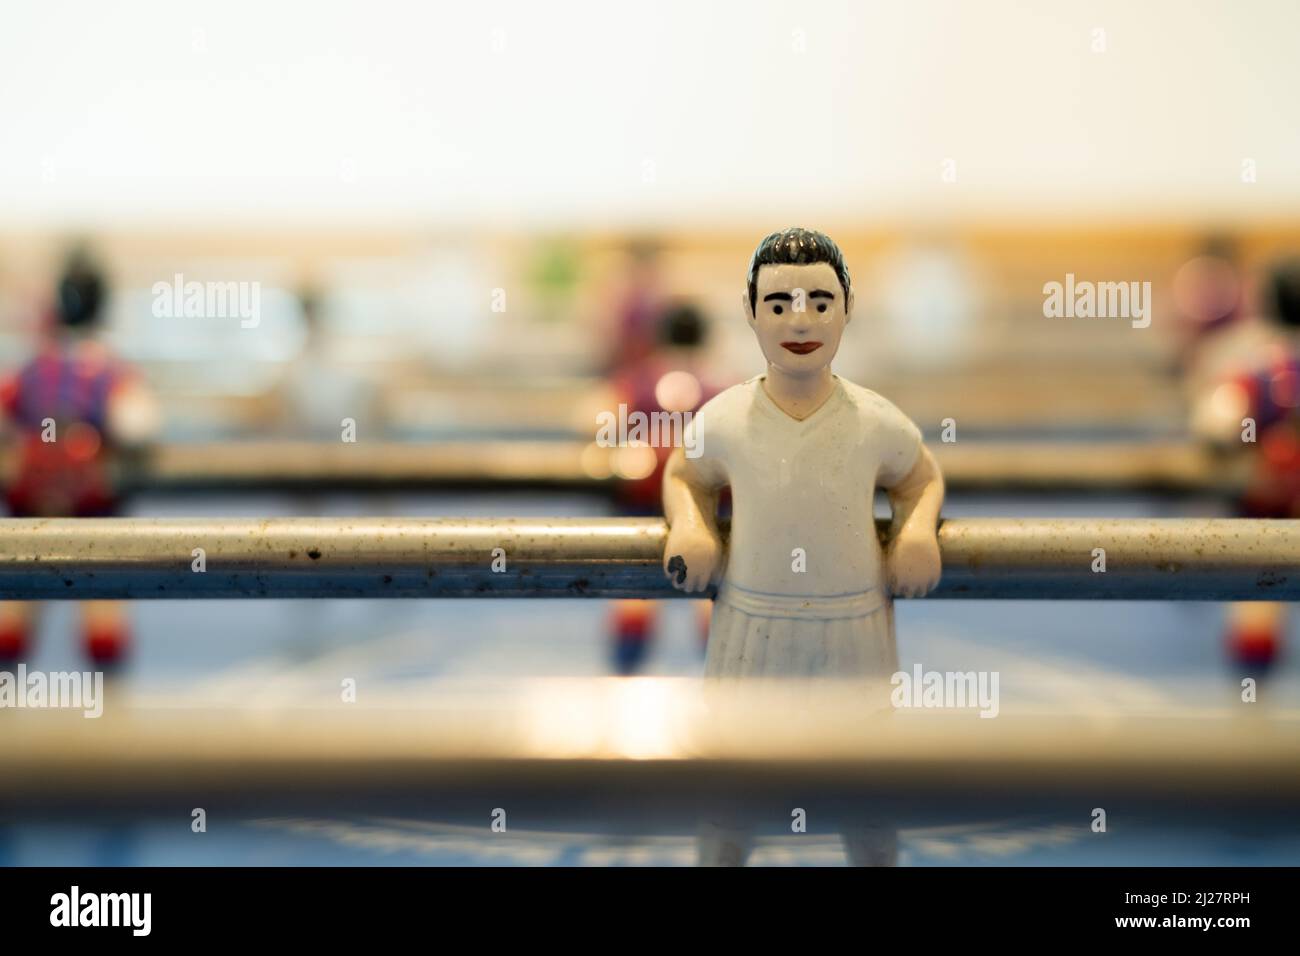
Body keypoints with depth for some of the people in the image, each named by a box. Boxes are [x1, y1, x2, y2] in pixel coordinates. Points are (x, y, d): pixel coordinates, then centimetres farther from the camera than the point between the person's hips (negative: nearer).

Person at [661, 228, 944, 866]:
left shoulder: (877, 423, -5)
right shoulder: (723, 419, -6)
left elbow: (920, 479, 14)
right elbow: (686, 476, 13)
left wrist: (919, 527, -6)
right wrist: (687, 523, -6)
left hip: (854, 634, 0)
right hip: (749, 630, 0)